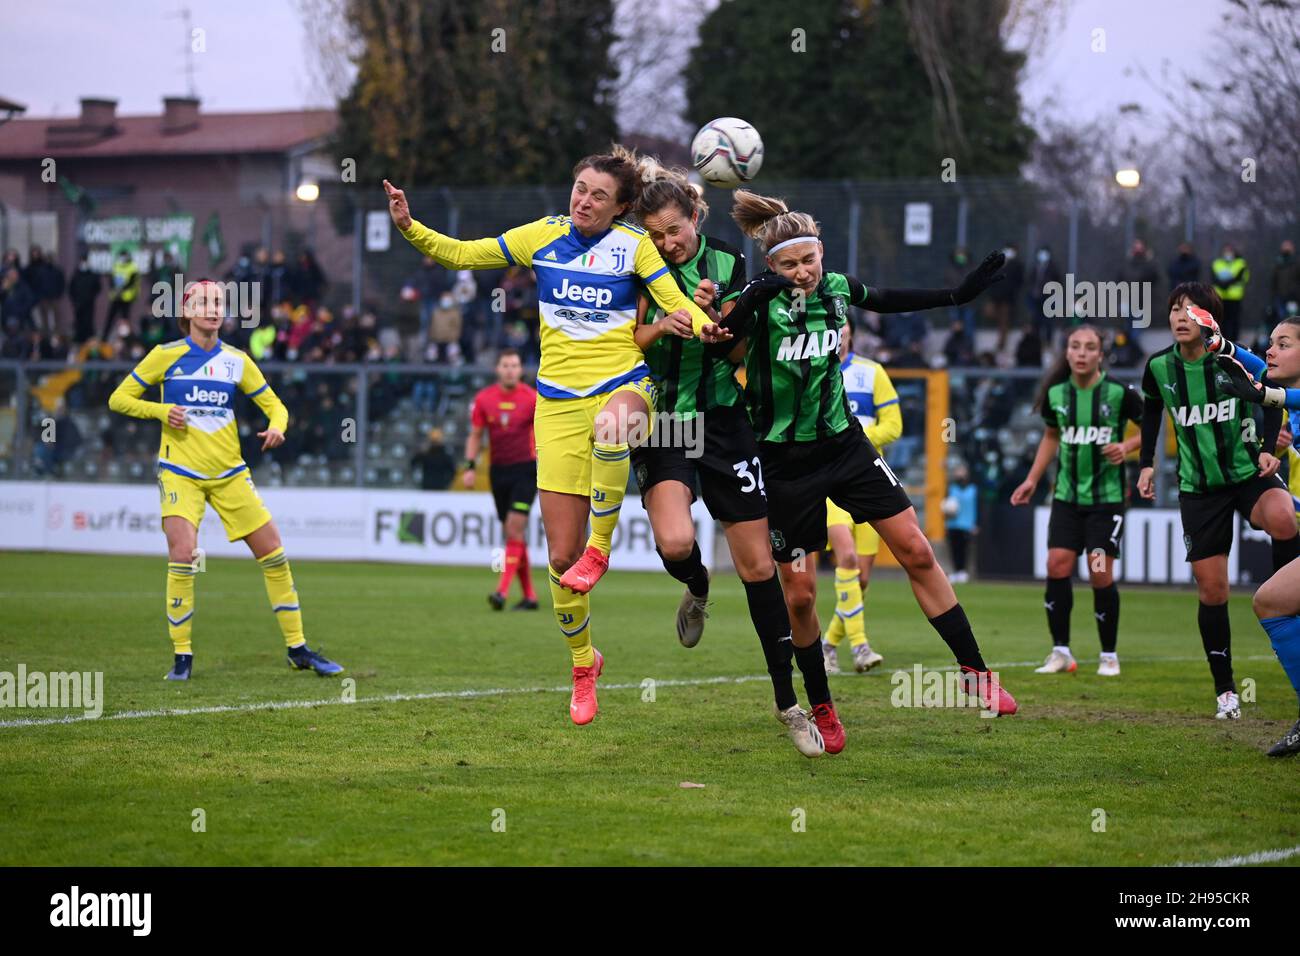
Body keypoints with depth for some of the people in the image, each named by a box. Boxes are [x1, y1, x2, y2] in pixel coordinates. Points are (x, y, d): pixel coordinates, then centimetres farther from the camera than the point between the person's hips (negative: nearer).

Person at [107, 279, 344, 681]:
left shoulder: (236, 361, 4)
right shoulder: (167, 355, -4)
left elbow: (274, 405, 11)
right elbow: (118, 398, 1)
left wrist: (277, 428, -12)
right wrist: (160, 410, -16)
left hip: (229, 473, 4)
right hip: (180, 472, -3)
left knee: (274, 554, 1)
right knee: (182, 554, -21)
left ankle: (298, 648, 14)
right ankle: (182, 655, -6)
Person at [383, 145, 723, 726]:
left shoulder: (633, 246, 0)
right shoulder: (543, 237, 5)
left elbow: (676, 302, -7)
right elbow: (460, 254, 10)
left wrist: (703, 324, -29)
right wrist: (409, 227, -4)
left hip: (622, 386, -2)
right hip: (559, 402, 3)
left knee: (611, 425, -44)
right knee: (561, 556, -1)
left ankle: (600, 550, -23)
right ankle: (583, 663, 22)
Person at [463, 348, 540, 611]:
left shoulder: (533, 398, -6)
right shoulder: (483, 399, 3)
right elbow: (475, 435, 11)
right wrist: (471, 466, 1)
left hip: (526, 470, -4)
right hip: (499, 471, 4)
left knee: (515, 528, -15)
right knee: (511, 532, 5)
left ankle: (502, 591, -20)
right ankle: (529, 596, 13)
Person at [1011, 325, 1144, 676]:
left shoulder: (1119, 392, -10)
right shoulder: (1056, 393, 1)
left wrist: (1127, 446, -15)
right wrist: (1032, 480, 14)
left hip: (1106, 498, -3)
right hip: (1067, 496, 3)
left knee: (1101, 574, -7)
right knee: (1057, 566, -7)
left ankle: (1109, 655, 8)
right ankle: (1061, 652, 5)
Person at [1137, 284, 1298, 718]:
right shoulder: (1159, 368, -5)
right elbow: (1151, 411, 16)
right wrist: (1147, 463, 9)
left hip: (1248, 472, -2)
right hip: (1198, 487, 2)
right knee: (1211, 591, 1)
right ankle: (1225, 690, 13)